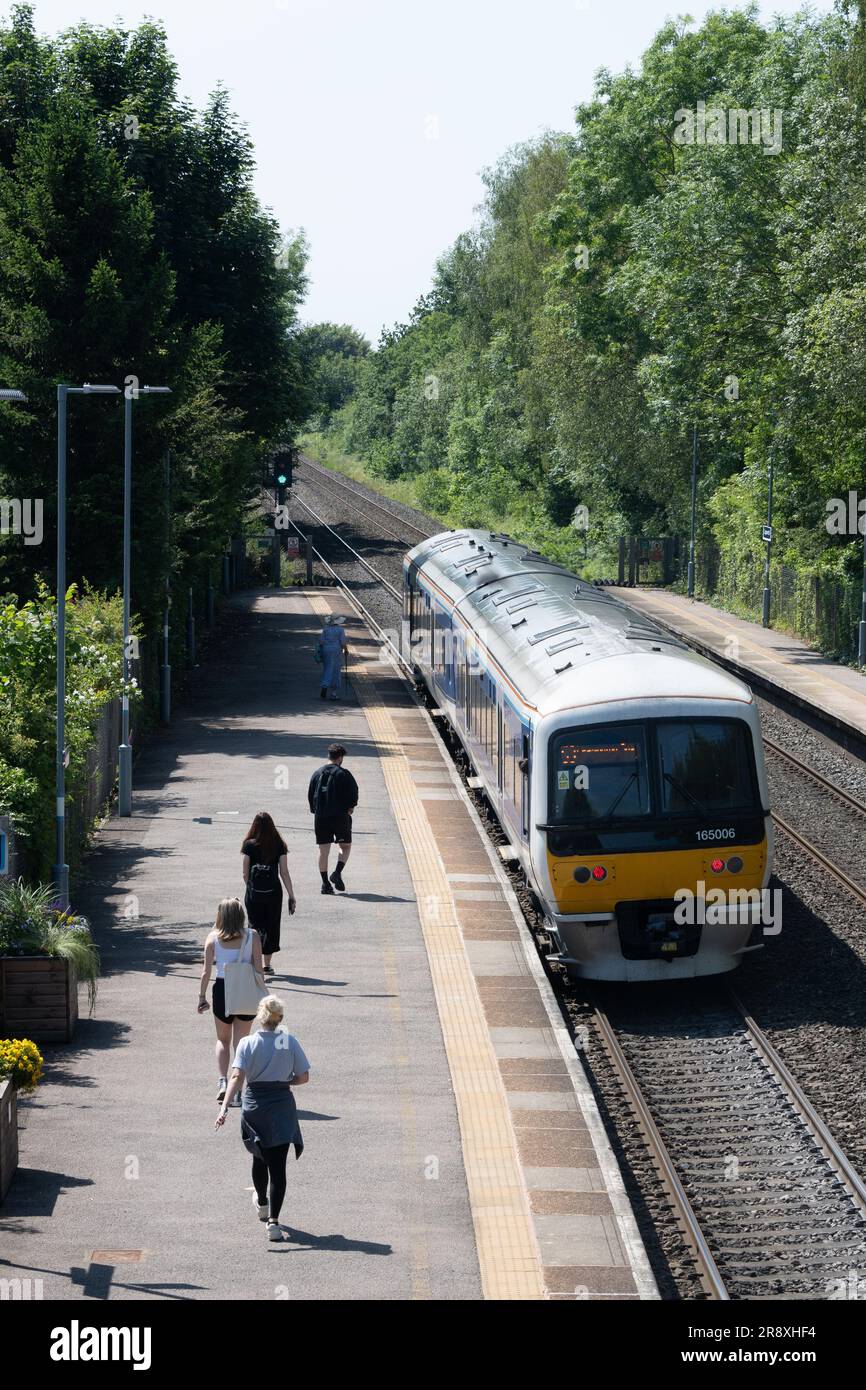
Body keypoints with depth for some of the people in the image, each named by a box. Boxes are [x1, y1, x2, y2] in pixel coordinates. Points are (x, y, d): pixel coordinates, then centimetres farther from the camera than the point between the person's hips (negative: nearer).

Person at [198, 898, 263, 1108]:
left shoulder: (213, 938, -6)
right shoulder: (251, 937, -8)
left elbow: (206, 971, -5)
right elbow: (258, 969, -8)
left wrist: (202, 997, 3)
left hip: (222, 990, 0)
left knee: (223, 1040, 18)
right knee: (240, 1042, 11)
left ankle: (223, 1082, -2)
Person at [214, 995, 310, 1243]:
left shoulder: (248, 1043, -7)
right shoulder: (290, 1041, -4)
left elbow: (237, 1076, -17)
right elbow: (303, 1077, -2)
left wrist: (225, 1107, -23)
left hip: (254, 1107, 1)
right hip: (282, 1107, -1)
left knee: (260, 1157, 24)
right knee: (277, 1166, -2)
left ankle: (262, 1203, 48)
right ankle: (273, 1220, -13)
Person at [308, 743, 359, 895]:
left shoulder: (317, 774, 6)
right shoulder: (344, 774, -7)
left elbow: (310, 795, 9)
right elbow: (353, 794, -8)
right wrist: (349, 808, 9)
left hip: (320, 818, 3)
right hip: (341, 816, -3)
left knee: (323, 850, 7)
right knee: (346, 846, 12)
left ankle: (325, 882, 4)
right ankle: (338, 872, -9)